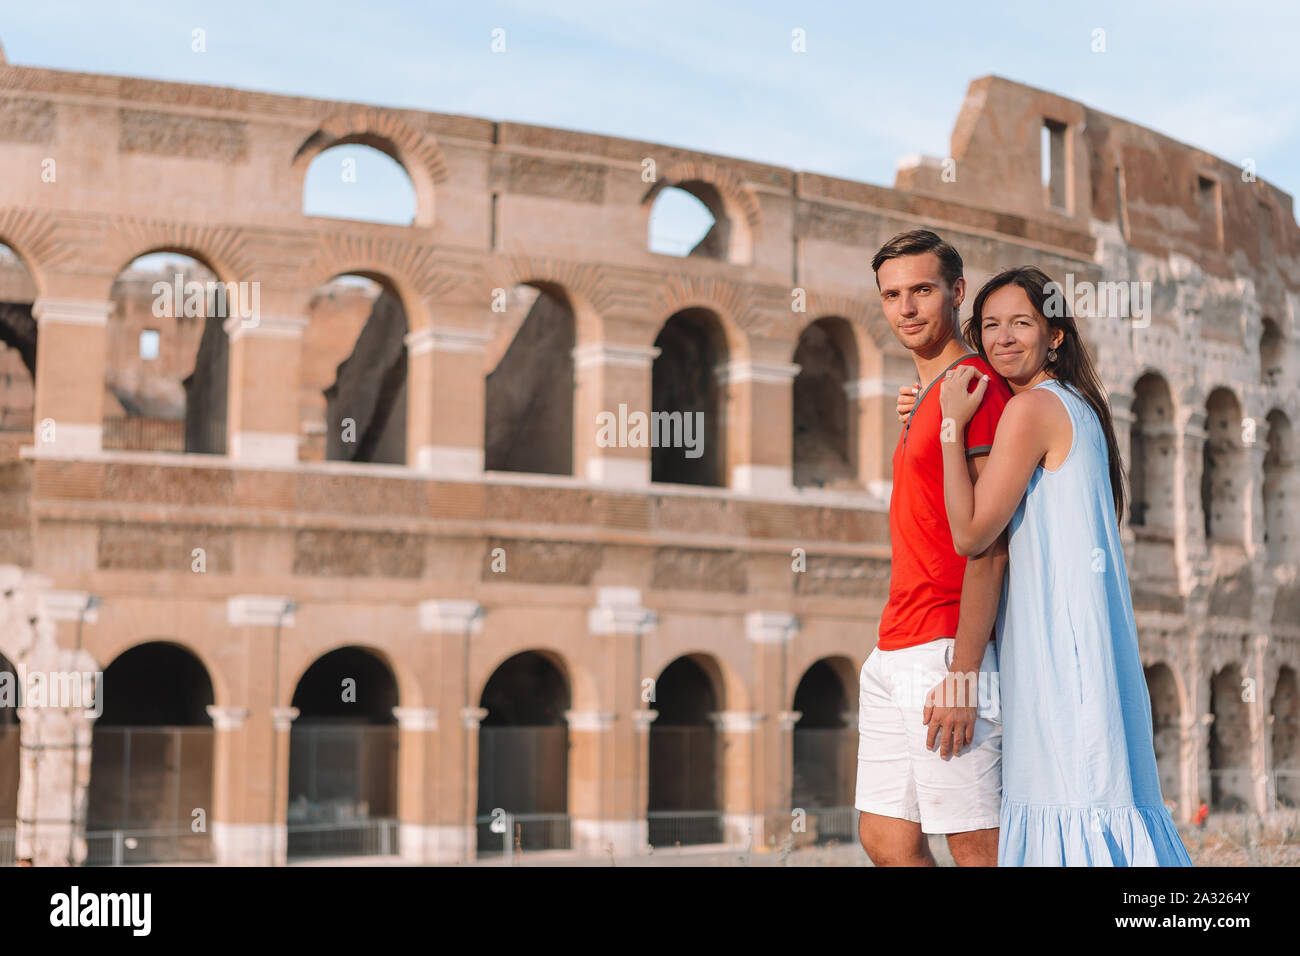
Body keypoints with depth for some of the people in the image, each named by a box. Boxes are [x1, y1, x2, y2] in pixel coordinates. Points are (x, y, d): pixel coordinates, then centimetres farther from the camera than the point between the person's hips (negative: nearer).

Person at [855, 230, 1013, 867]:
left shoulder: (977, 386, -9)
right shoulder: (924, 400, 21)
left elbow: (987, 544, -17)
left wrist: (962, 674, -21)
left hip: (943, 649, -10)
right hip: (892, 654, 10)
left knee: (974, 848, -5)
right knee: (884, 839, 10)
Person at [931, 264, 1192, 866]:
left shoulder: (1031, 409, -11)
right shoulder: (1076, 407, 18)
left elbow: (971, 533, -13)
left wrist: (953, 424, -8)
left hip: (1057, 632, -10)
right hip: (1078, 630, 10)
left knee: (1070, 794, -9)